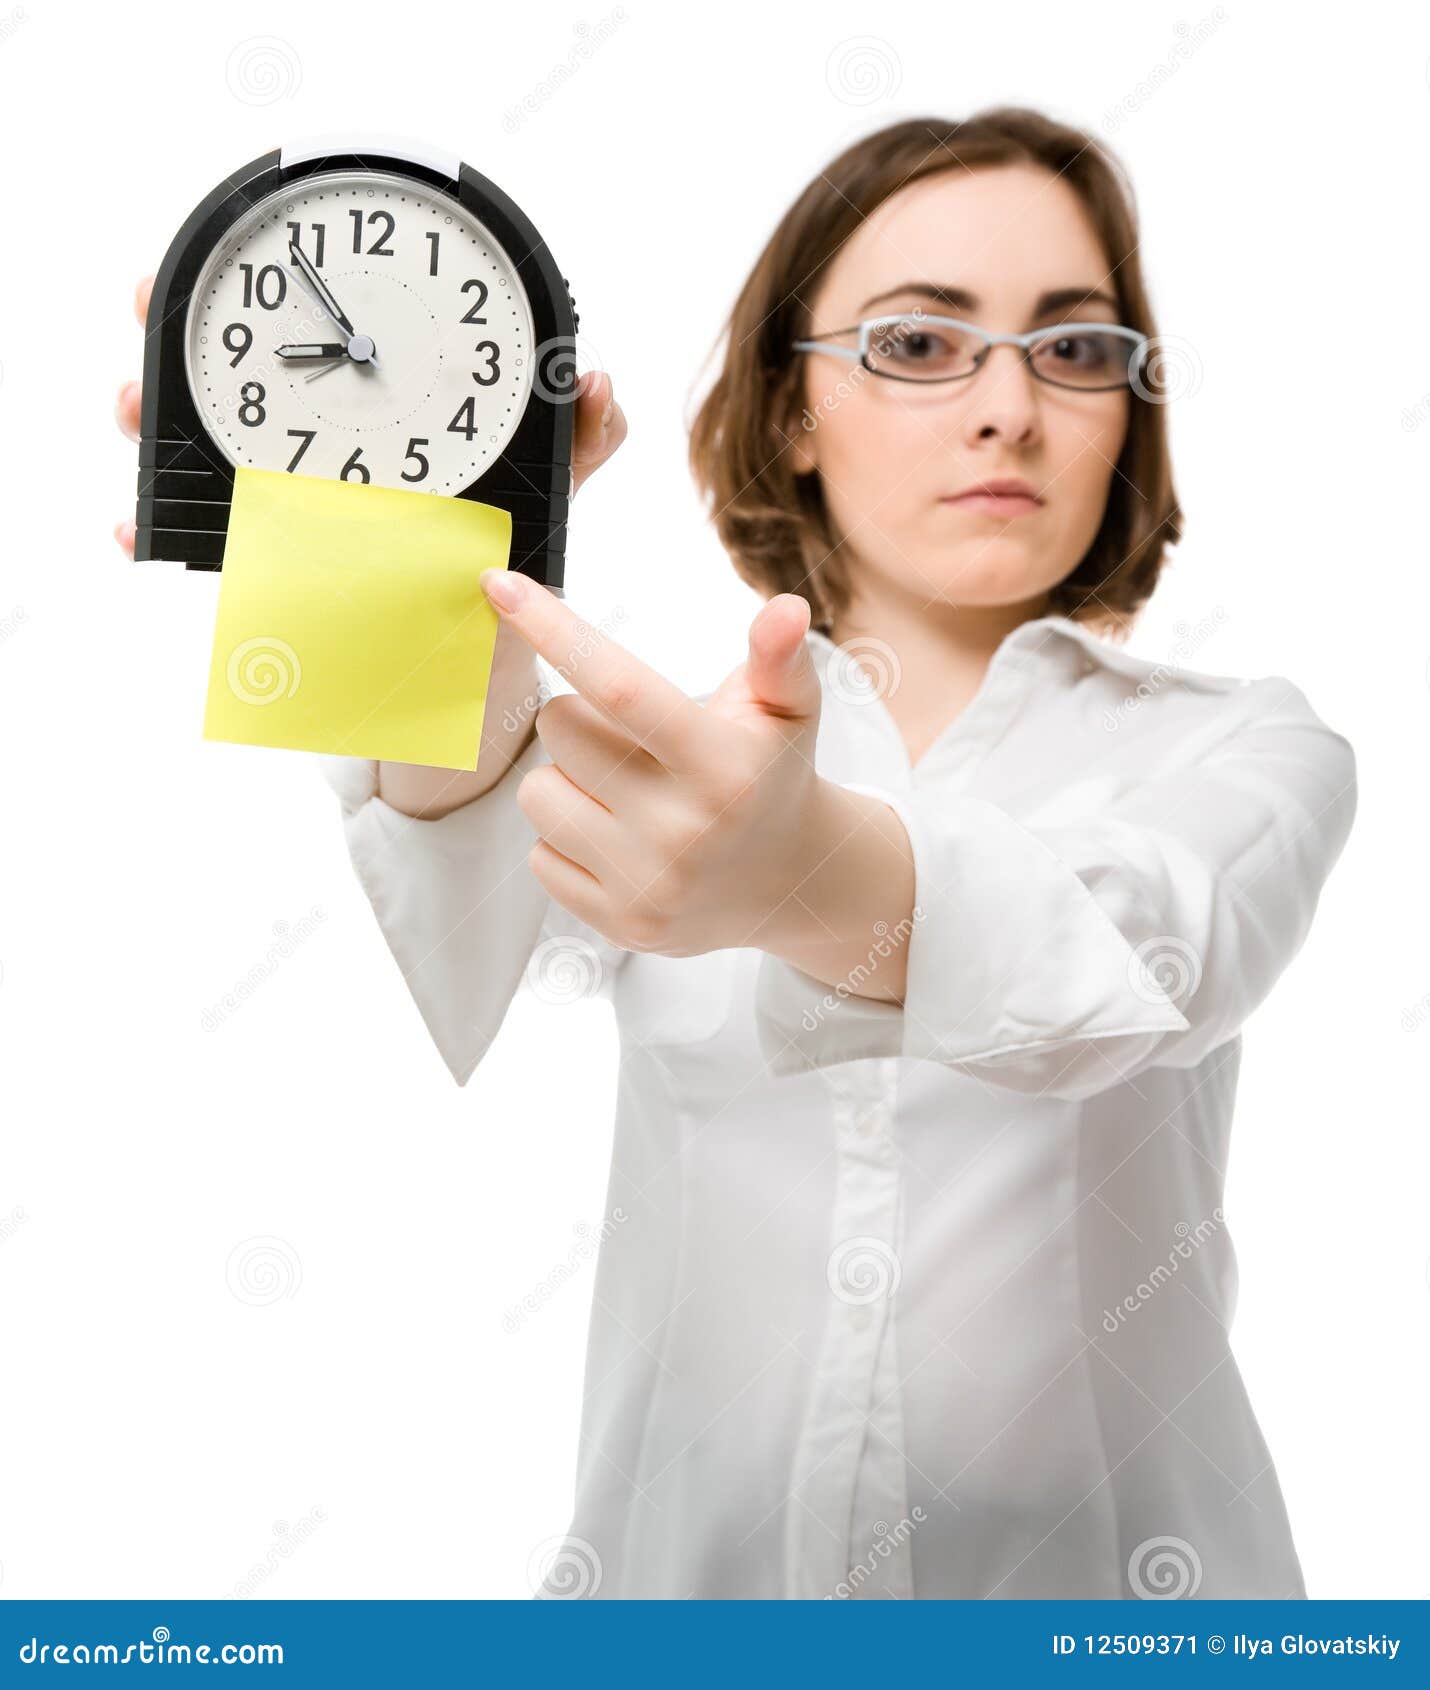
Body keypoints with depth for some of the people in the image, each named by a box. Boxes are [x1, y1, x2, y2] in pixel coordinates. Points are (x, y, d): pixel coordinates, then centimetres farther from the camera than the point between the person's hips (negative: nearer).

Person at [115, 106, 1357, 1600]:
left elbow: (1143, 957, -27)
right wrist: (461, 701, -42)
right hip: (678, 1559, 1)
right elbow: (464, 988, -21)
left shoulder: (1240, 750, -3)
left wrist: (828, 877, -47)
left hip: (1102, 1567, 0)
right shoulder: (664, 744, 1)